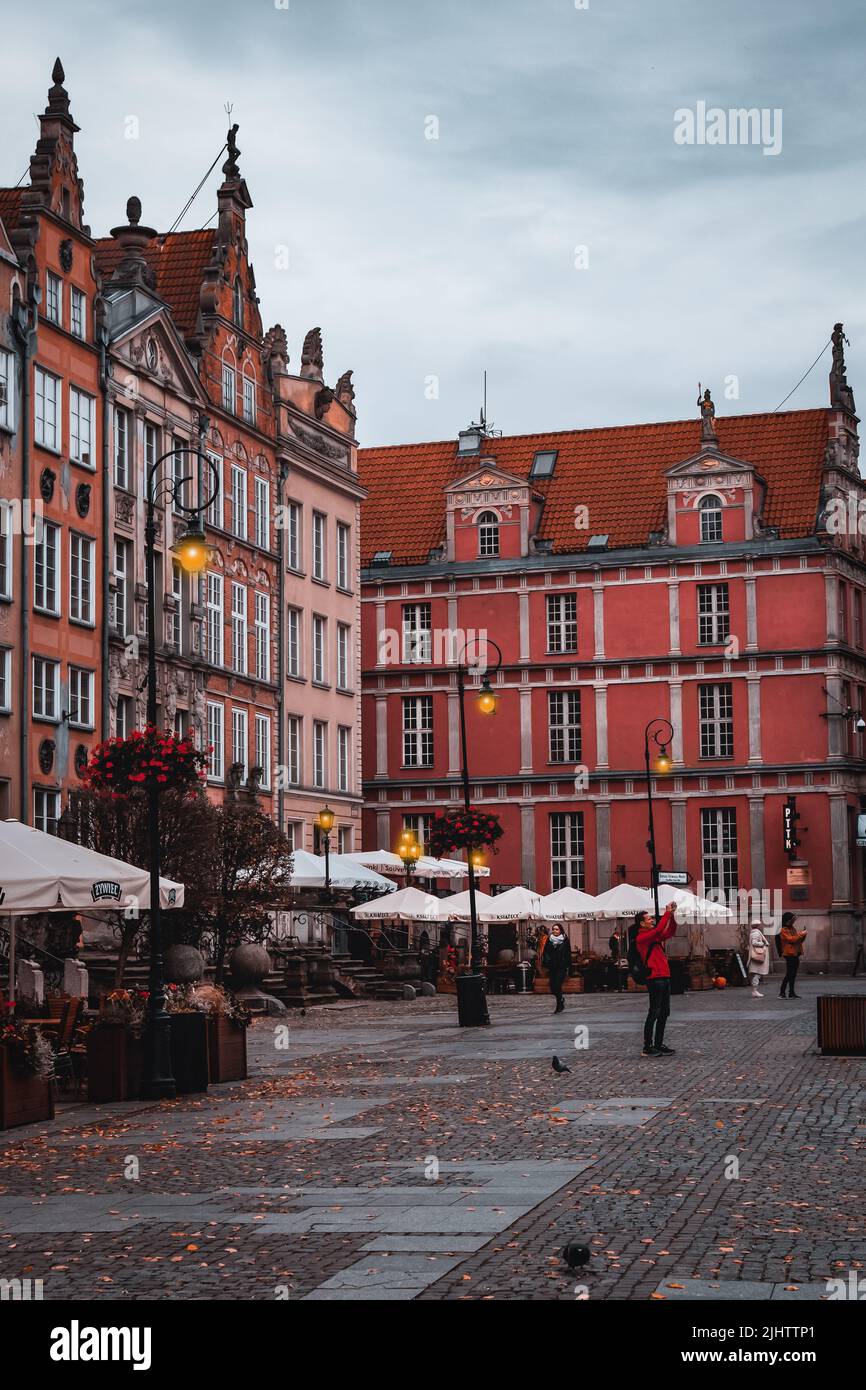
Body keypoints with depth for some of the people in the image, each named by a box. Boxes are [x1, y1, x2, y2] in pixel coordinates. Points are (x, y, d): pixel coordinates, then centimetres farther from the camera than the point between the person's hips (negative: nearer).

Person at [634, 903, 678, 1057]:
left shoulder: (654, 937, 18)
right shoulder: (641, 937, -9)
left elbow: (669, 932, 20)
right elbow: (659, 930, -21)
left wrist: (672, 915, 7)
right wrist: (667, 913, -13)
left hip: (664, 978, 9)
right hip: (655, 979, -9)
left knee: (664, 1013, 11)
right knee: (654, 1013, -8)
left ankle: (658, 1045, 16)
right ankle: (648, 1047, -5)